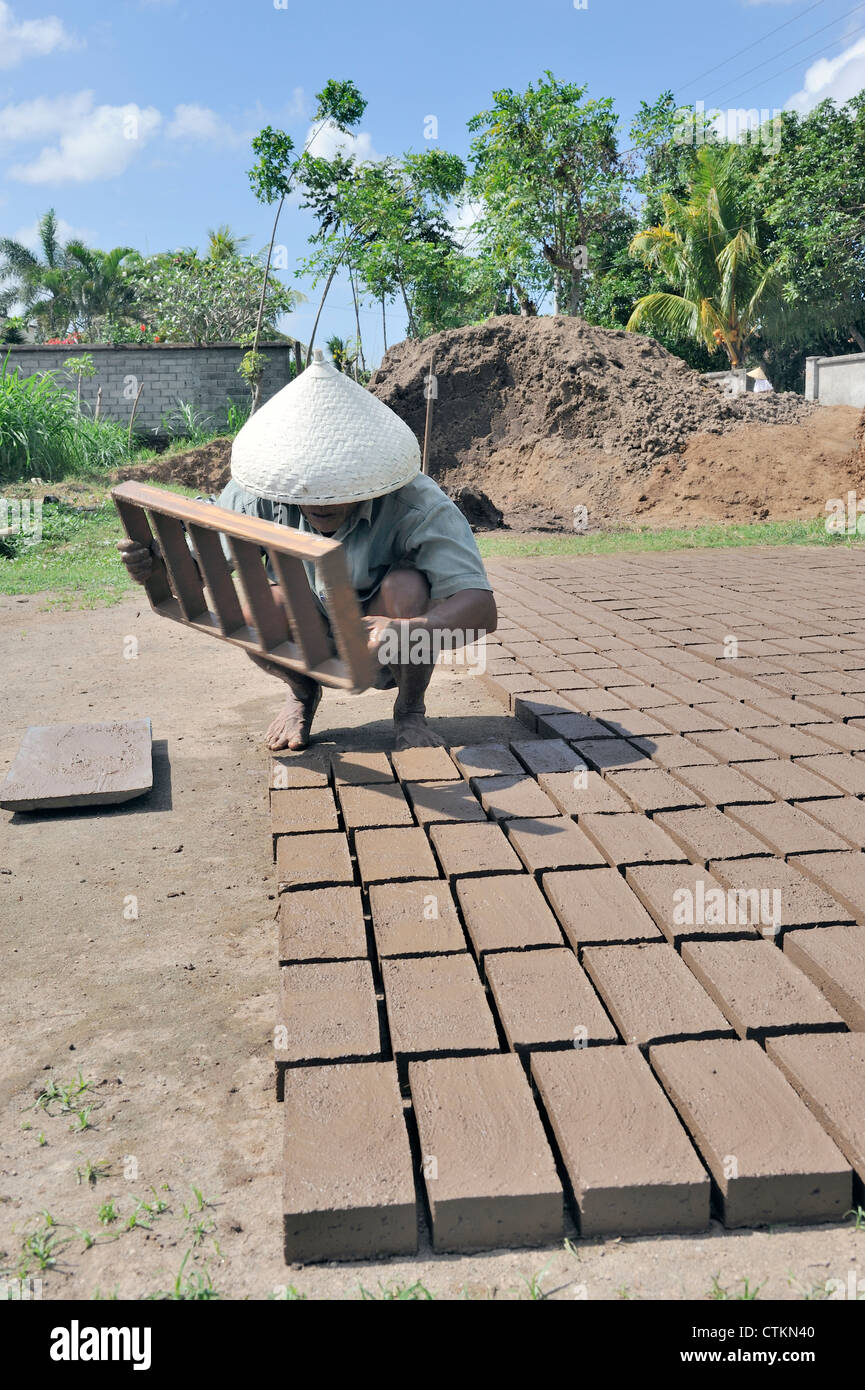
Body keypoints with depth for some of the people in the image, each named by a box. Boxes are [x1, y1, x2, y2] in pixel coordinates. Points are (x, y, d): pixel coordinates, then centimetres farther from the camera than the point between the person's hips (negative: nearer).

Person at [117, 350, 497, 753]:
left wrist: (412, 629, -61)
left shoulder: (416, 504, -30)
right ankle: (301, 692, 6)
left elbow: (481, 607, -39)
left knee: (406, 587, -34)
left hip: (383, 654, -2)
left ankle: (411, 711, -5)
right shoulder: (261, 494, -21)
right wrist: (153, 563, -41)